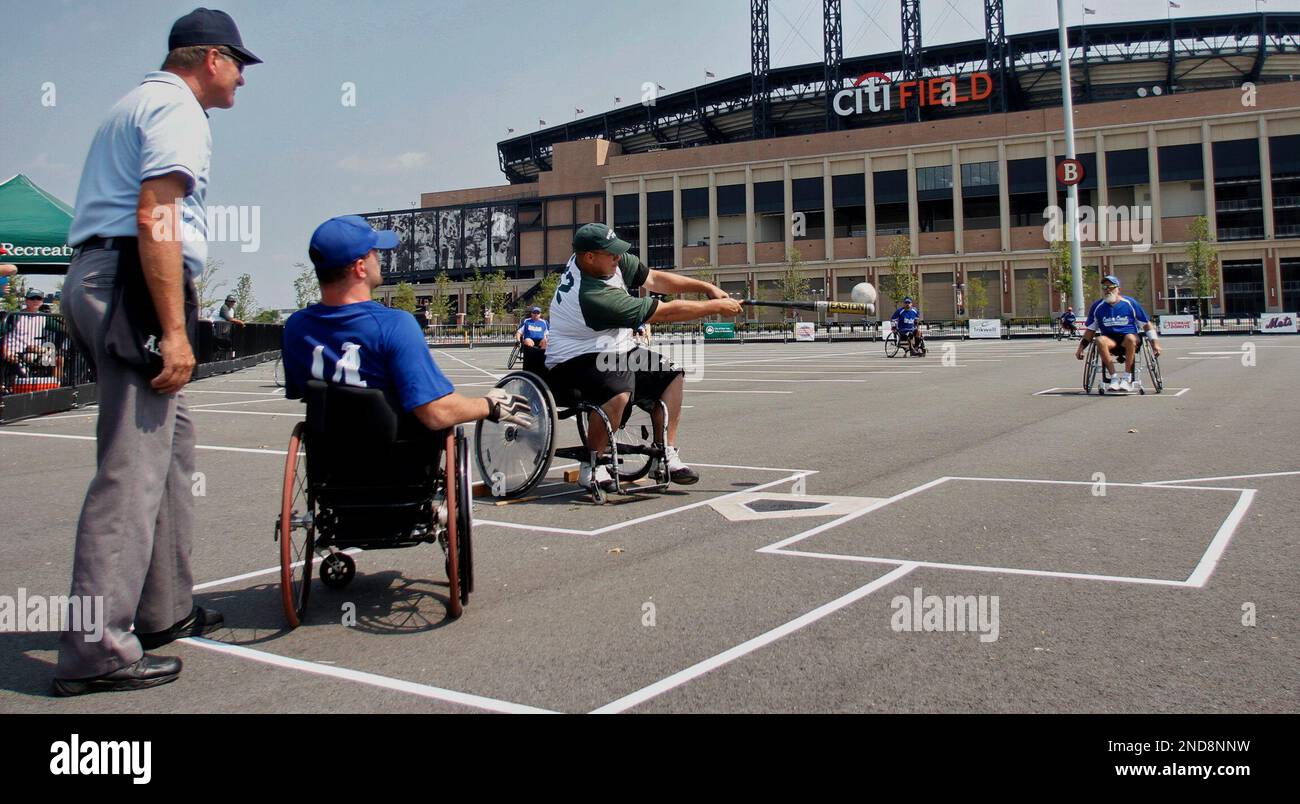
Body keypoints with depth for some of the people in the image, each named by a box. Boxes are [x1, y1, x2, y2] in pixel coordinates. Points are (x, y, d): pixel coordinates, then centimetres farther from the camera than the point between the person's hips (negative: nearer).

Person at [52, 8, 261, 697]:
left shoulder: (138, 104, 28)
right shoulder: (178, 108, -5)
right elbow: (156, 215, -18)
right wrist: (174, 329, -23)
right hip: (133, 284, -11)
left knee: (172, 443, 15)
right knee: (133, 466, -12)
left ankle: (166, 611, 23)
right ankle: (96, 651, -10)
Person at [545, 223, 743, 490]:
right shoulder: (594, 295, -31)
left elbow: (654, 279, 3)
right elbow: (666, 312, -27)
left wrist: (707, 288, -2)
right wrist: (716, 307, -18)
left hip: (614, 352, 10)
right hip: (575, 362, -10)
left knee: (672, 375, 5)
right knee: (619, 392, -38)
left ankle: (666, 455, 3)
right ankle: (592, 466, -18)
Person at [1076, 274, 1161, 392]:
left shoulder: (1130, 303, 1)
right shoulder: (1097, 306, 6)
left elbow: (1146, 324, 6)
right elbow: (1091, 330, 14)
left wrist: (1155, 342, -1)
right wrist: (1081, 347, 7)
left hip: (1128, 336, -1)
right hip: (1110, 339, 2)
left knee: (1131, 338, -38)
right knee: (1100, 340, -34)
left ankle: (1127, 378, -29)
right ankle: (1114, 377, -29)